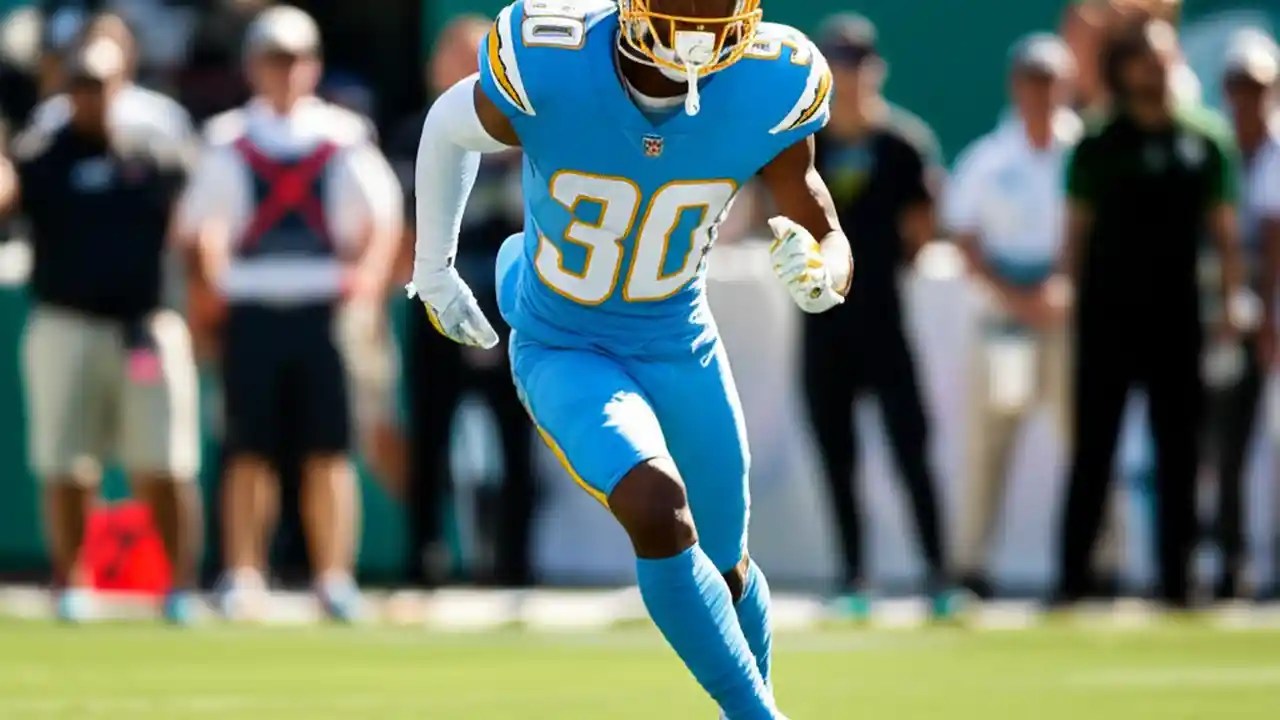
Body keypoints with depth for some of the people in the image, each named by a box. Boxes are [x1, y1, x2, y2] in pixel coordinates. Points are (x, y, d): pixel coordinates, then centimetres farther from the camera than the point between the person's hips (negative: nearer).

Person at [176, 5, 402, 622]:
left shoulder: (344, 138, 6)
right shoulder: (229, 142, 7)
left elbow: (383, 216, 8)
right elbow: (199, 223, 9)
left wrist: (369, 273, -6)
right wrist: (214, 271, -5)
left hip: (324, 310, 0)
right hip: (252, 310, 0)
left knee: (328, 452, -1)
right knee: (250, 451, 1)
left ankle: (334, 578, 2)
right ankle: (242, 577, 4)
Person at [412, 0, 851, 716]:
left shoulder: (764, 92, -21)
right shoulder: (546, 72, -27)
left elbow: (835, 251, -12)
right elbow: (451, 127, -3)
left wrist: (817, 273, -37)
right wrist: (434, 268, 10)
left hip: (682, 349, 3)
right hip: (567, 353, -3)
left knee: (726, 567, 18)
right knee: (658, 512, -29)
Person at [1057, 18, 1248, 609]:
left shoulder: (1206, 139, 6)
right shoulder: (1099, 145, 3)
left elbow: (1223, 226, 8)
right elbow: (1077, 229, 4)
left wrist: (1234, 295, -2)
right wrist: (1070, 296, -4)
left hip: (1178, 316, 2)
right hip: (1108, 316, -1)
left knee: (1178, 450, 4)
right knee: (1093, 449, 0)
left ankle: (1175, 580, 9)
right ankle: (1073, 576, 1)